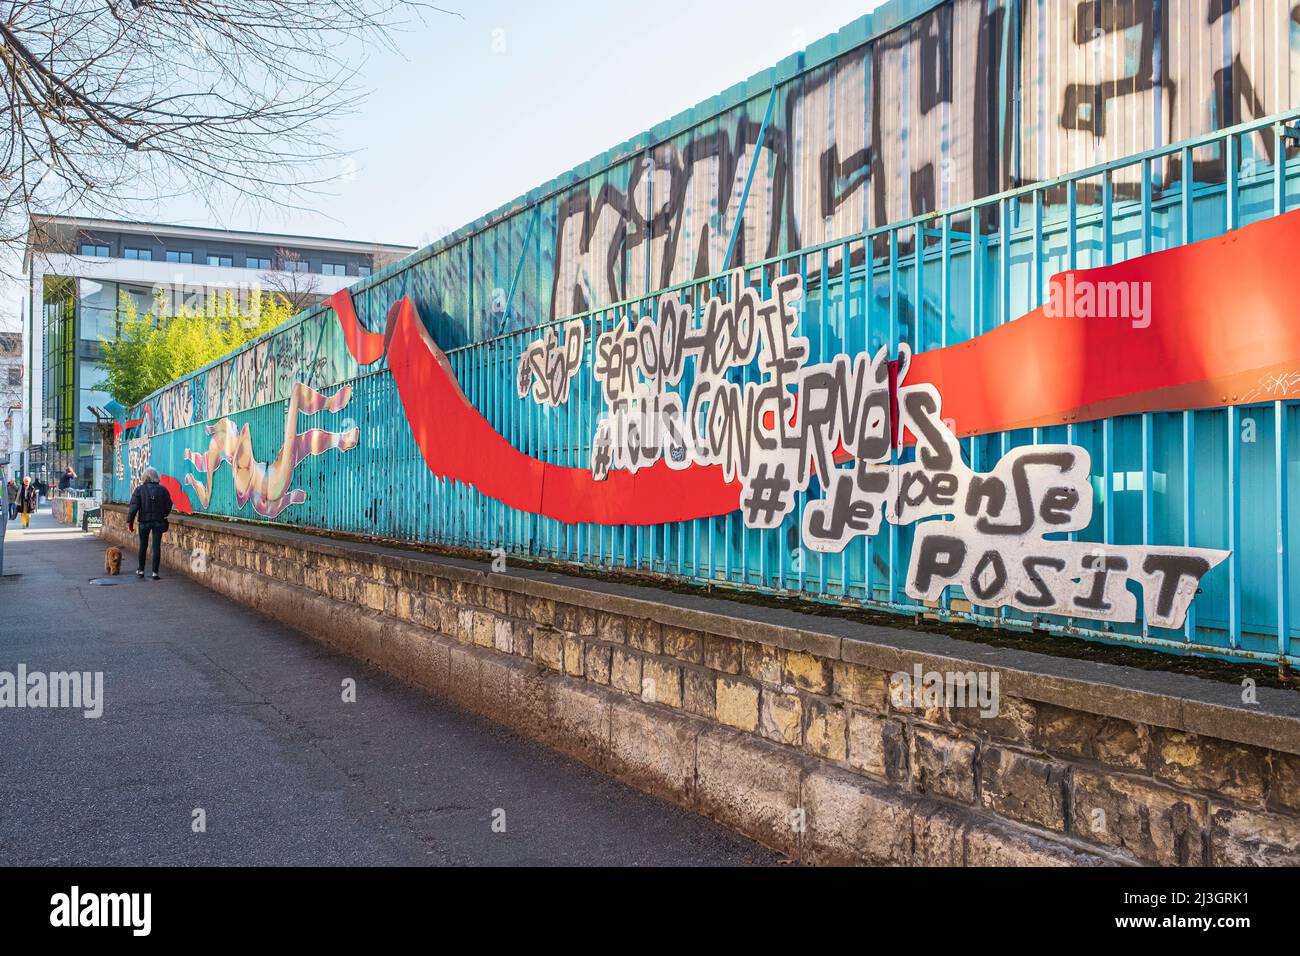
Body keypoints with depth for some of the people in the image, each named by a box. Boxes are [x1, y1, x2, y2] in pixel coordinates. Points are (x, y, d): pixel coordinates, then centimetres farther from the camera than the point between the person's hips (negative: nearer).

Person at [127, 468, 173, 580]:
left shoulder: (139, 490, -4)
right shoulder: (163, 490, 0)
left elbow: (134, 506, -9)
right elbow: (168, 506, 4)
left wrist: (130, 521, -5)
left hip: (144, 521, 0)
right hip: (159, 522, 0)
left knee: (143, 546, 14)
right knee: (157, 546, 1)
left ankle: (141, 571, 23)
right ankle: (155, 572, -3)